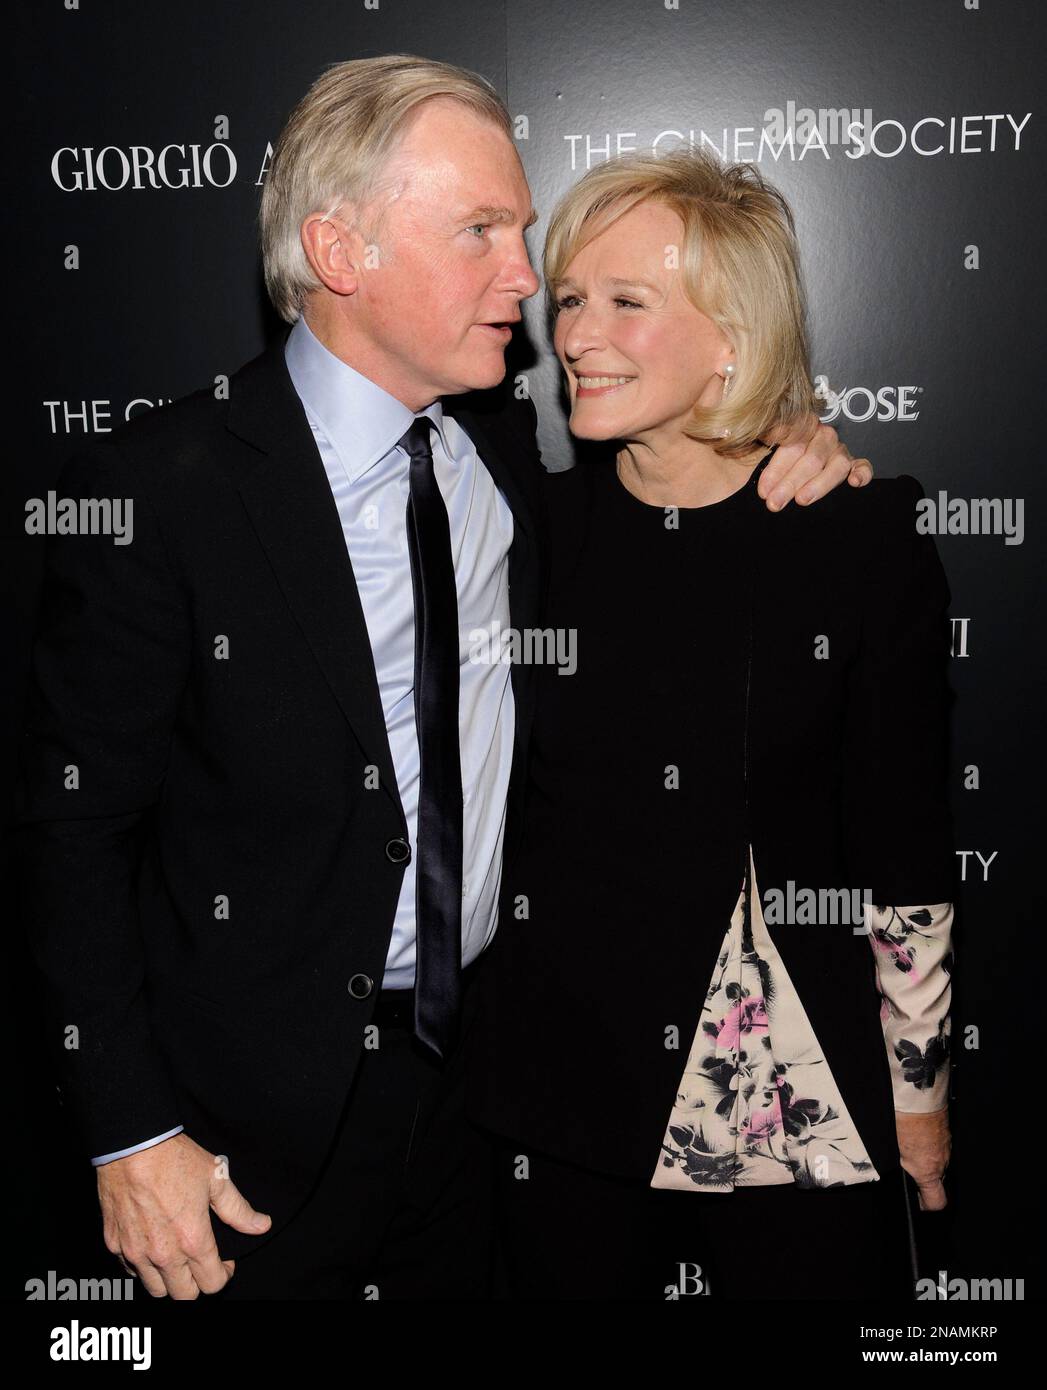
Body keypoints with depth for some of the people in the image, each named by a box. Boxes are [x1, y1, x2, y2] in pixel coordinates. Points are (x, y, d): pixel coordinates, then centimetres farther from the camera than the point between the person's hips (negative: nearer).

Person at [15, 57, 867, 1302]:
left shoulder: (512, 448, -1)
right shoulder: (153, 494, -18)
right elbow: (75, 828, -13)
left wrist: (784, 457, -3)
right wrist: (131, 1137, -12)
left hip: (485, 1062, 5)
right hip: (266, 1117, -5)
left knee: (470, 1286, 23)